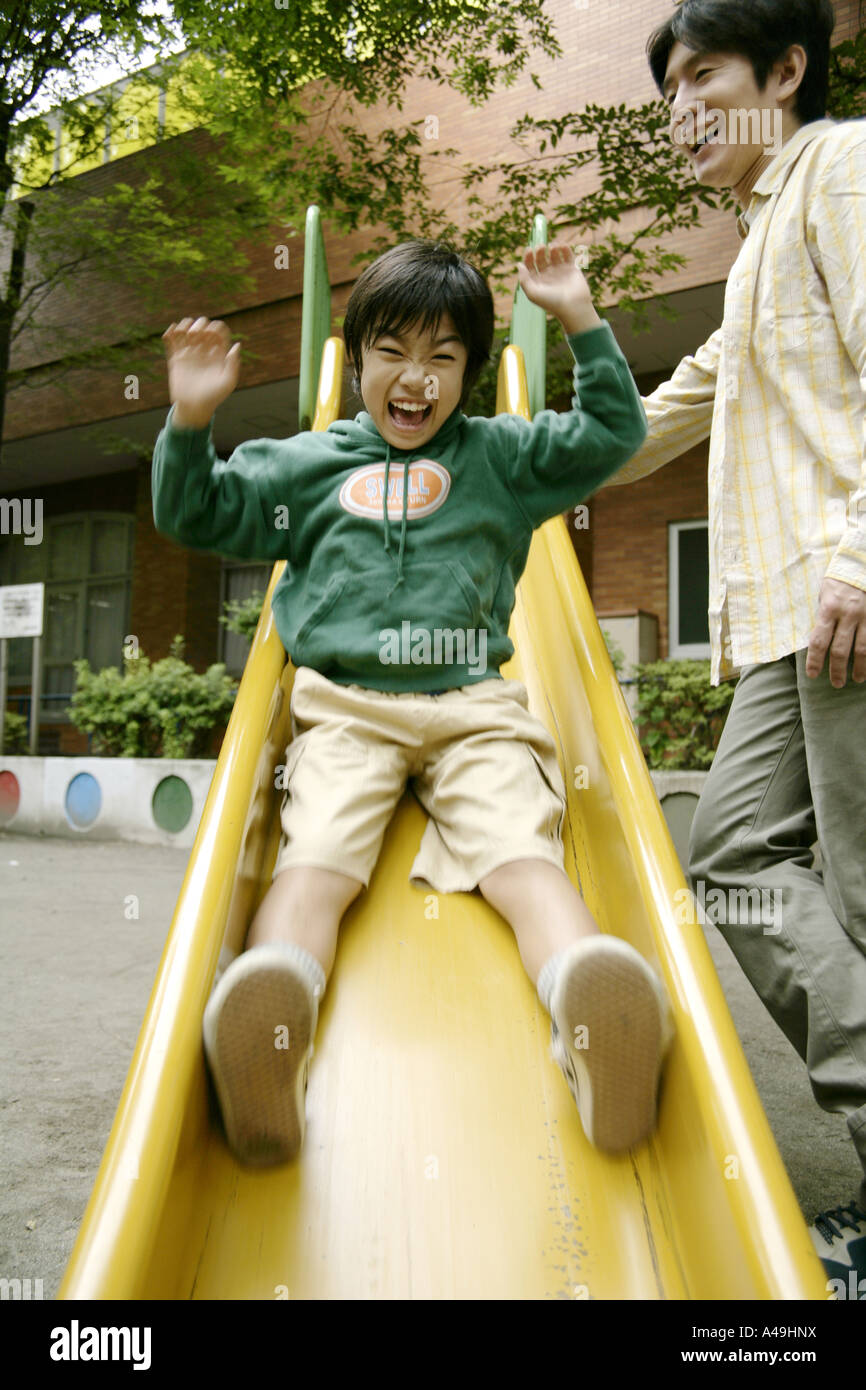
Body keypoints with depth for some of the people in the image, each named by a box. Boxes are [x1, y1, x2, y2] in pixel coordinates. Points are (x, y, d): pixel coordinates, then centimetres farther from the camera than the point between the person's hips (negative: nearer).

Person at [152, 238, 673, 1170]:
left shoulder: (500, 456, 24)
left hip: (475, 707, 0)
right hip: (343, 706, 0)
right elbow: (196, 515, 24)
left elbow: (613, 434, 21)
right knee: (316, 853, -29)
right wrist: (190, 421, 7)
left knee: (521, 851, -28)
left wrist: (579, 319, 13)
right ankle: (268, 1000, -56)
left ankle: (596, 1012, -53)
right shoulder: (307, 464, 23)